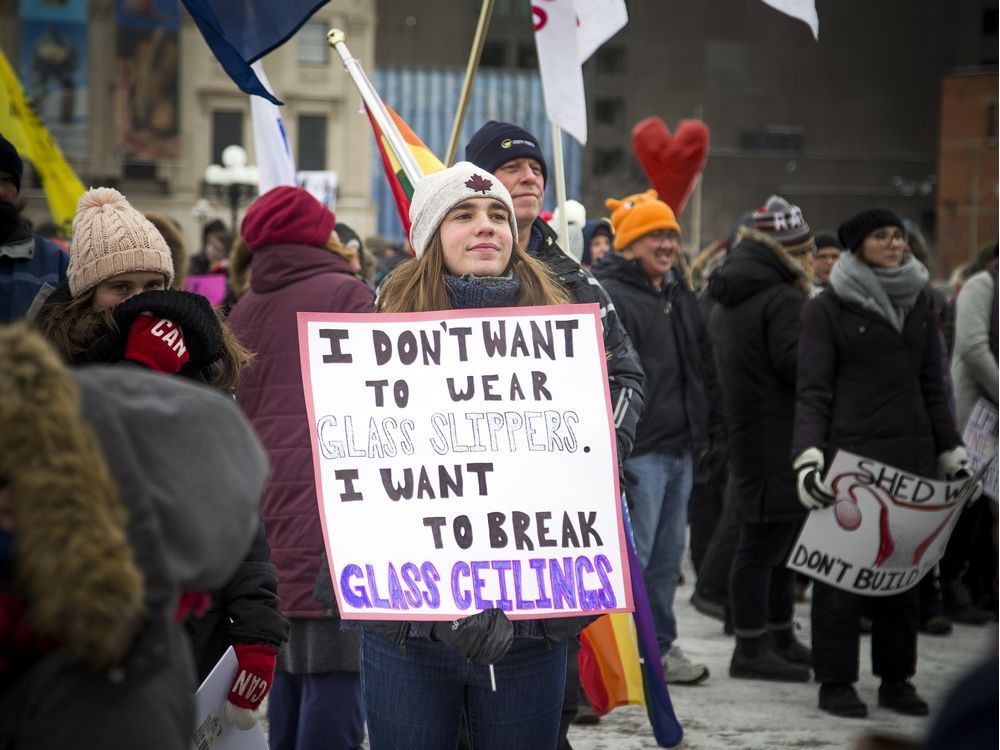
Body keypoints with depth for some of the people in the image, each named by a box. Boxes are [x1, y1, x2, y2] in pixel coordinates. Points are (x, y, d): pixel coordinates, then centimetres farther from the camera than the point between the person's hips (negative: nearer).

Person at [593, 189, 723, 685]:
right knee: (631, 556, -7)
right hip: (638, 451, -8)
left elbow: (704, 368, 26)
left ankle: (660, 646, 21)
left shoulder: (679, 296, 18)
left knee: (668, 556, 13)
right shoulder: (608, 296, -11)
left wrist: (712, 430, 18)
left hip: (680, 448, 9)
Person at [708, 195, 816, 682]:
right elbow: (798, 366, -21)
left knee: (774, 543, 17)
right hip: (777, 444, -10)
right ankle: (752, 649, -2)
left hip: (745, 437, 10)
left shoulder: (727, 302, 16)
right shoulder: (783, 299, -16)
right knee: (764, 544, -5)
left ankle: (779, 639, 25)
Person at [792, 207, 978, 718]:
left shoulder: (920, 306, 14)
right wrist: (808, 458, -16)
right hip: (848, 454, -5)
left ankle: (897, 679, 15)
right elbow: (813, 392, -5)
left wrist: (954, 455, 15)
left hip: (912, 455, 5)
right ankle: (835, 681, 5)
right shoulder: (826, 309, -1)